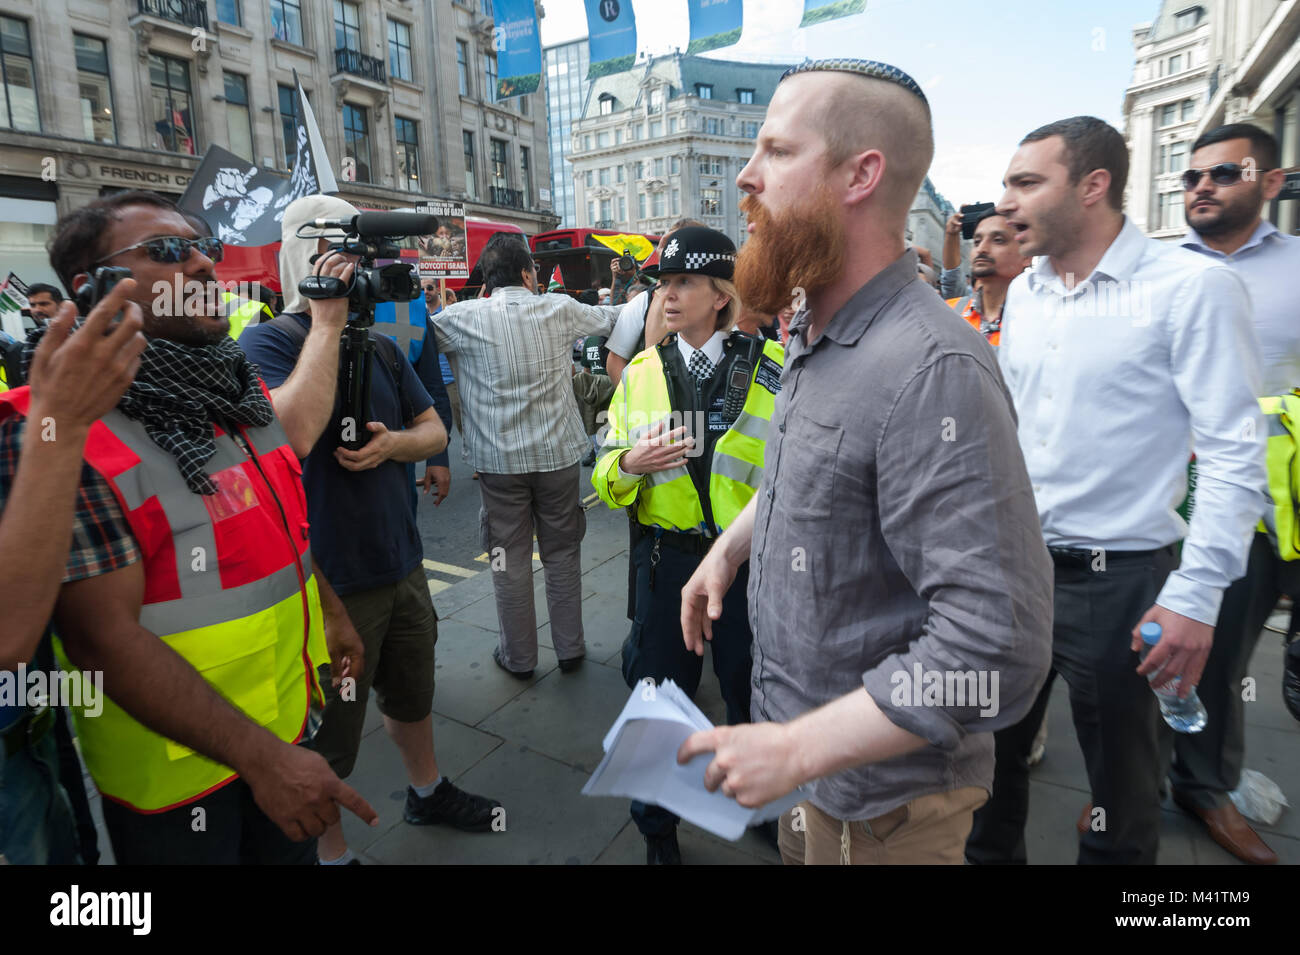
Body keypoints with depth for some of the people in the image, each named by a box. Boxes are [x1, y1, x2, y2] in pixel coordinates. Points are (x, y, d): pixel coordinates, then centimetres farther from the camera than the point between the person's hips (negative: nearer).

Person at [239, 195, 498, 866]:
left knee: (412, 695, 26)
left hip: (401, 562, 7)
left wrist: (393, 443, -12)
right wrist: (326, 320, -24)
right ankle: (331, 852, 36)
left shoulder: (380, 346, 7)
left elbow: (434, 429, 10)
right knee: (327, 740, 13)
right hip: (328, 583, -6)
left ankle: (428, 792, 51)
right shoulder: (267, 342, -13)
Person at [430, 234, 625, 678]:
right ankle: (570, 648, 26)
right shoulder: (559, 309, -2)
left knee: (510, 558, 11)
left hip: (499, 459, -1)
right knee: (562, 553, 14)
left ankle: (519, 657, 23)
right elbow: (609, 318, 16)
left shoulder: (463, 318, -8)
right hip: (558, 454, 2)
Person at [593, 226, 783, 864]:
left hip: (751, 556, -1)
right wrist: (629, 465, -15)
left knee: (752, 689, 17)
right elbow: (606, 474, 6)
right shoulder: (640, 373, 4)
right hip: (667, 556, 2)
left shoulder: (772, 367, -3)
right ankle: (658, 829, 39)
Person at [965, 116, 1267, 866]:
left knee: (1120, 778, 15)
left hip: (1117, 578, -5)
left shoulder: (1194, 287, -12)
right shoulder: (1024, 292, 6)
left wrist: (1197, 594, -18)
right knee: (992, 750, 20)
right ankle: (990, 854, 44)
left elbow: (1234, 454, -14)